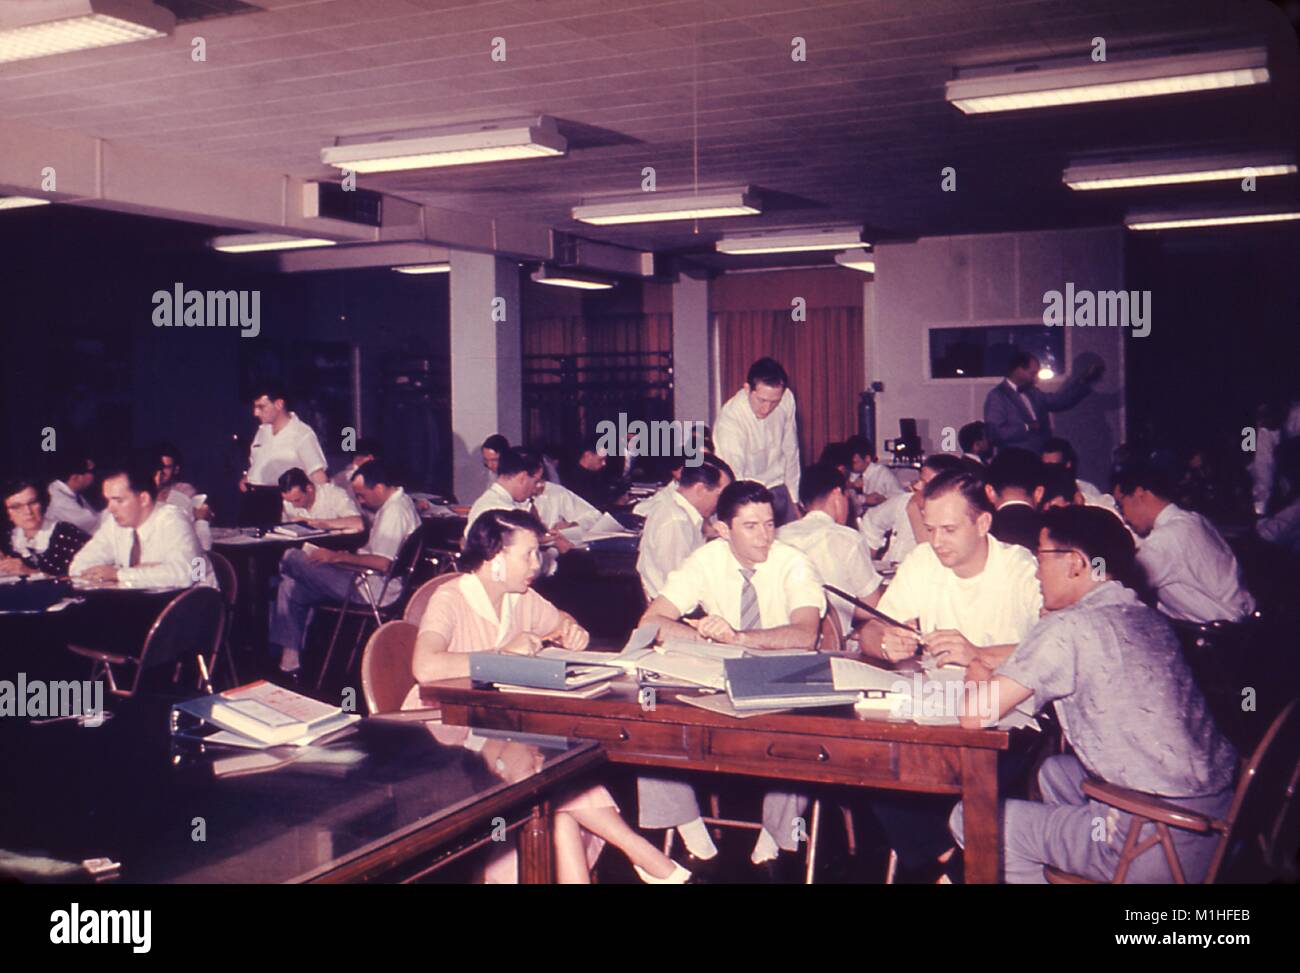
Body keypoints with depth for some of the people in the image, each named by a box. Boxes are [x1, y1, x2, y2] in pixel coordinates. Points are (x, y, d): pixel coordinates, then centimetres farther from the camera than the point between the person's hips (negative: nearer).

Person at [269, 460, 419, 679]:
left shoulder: (394, 511, -18)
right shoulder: (400, 502, 15)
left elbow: (382, 563, -26)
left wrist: (338, 557, -17)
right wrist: (348, 557, 8)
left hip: (374, 590, -11)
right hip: (373, 582, 11)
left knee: (291, 558, -8)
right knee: (290, 587, 9)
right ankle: (289, 663, 9)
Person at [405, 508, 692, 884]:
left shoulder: (521, 599, 6)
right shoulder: (451, 601, -17)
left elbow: (561, 620, 27)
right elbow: (425, 667, -36)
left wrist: (571, 631, 1)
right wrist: (504, 655, -28)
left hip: (494, 733, 7)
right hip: (444, 743, -7)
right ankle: (654, 863, -19)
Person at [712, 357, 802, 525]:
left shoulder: (787, 400, -11)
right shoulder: (729, 419, -26)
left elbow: (790, 451, 3)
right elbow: (732, 479, -33)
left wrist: (793, 498, 7)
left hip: (778, 490, 4)